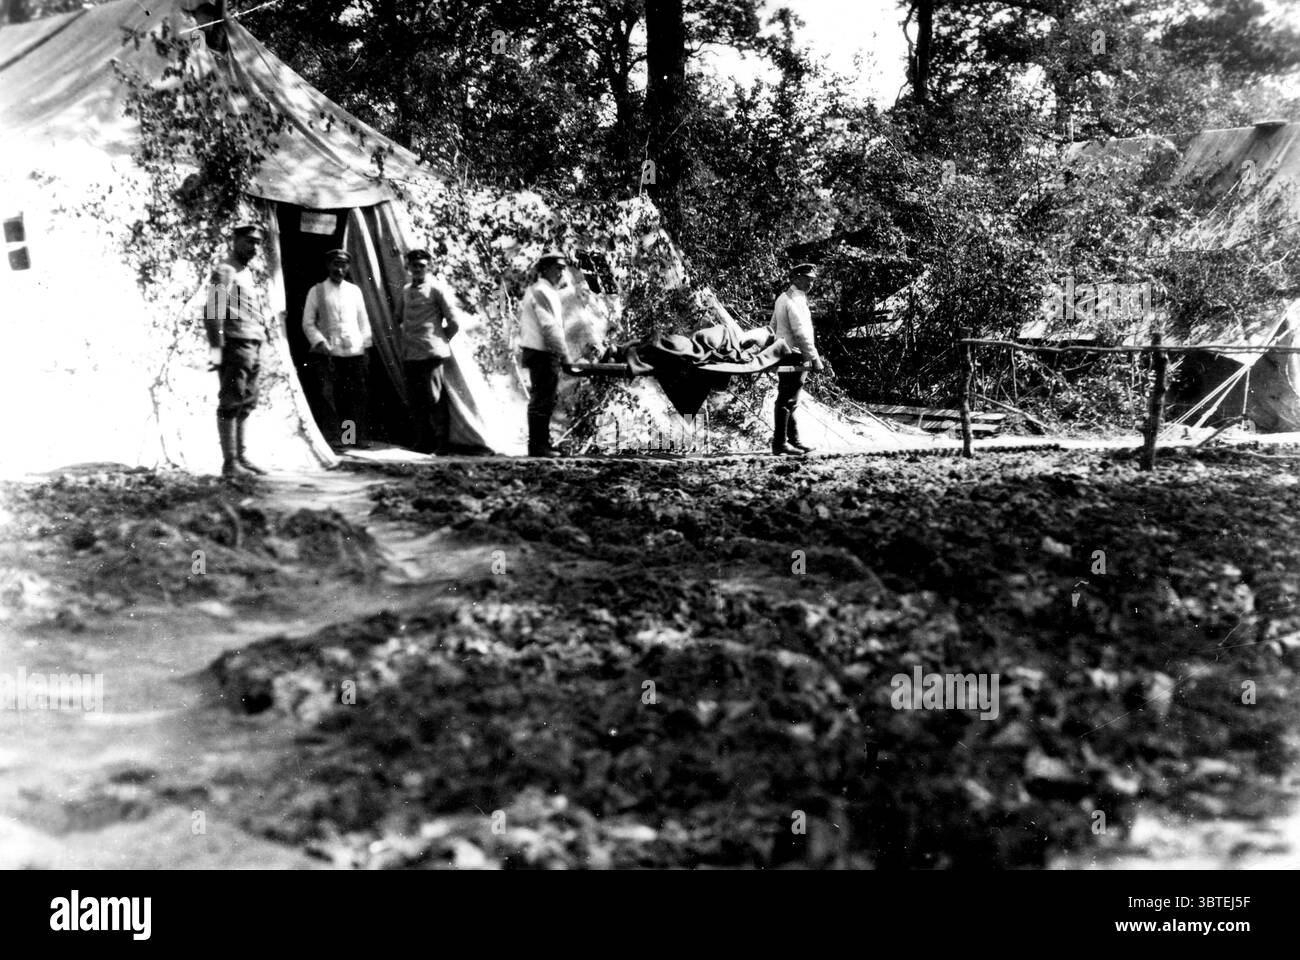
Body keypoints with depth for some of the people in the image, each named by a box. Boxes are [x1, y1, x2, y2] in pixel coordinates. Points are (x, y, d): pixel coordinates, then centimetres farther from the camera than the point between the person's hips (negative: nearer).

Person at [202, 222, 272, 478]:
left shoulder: (248, 273, 20)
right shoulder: (224, 272, -7)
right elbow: (212, 313, -14)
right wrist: (217, 350, -19)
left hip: (253, 347, 9)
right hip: (235, 344, -9)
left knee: (246, 404, 11)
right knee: (231, 404, -7)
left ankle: (241, 457, 18)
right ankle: (229, 463, -6)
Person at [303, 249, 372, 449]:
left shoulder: (354, 290, 15)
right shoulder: (316, 291, 7)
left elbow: (363, 320, 16)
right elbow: (308, 322, 5)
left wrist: (366, 345, 6)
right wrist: (320, 342, -9)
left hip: (354, 351, 2)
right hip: (327, 352, -2)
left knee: (358, 395, 0)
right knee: (329, 394, -8)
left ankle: (358, 437, 6)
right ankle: (333, 437, -3)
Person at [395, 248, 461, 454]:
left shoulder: (437, 290, -5)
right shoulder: (406, 291, 13)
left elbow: (454, 322, -5)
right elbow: (397, 317, 27)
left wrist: (441, 340, 4)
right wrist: (407, 334, 16)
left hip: (430, 353, -6)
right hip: (409, 354, 6)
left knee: (434, 399, -5)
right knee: (416, 400, 10)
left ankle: (442, 443, 2)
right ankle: (423, 443, 19)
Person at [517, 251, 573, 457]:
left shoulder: (534, 291, 18)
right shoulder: (542, 292, -14)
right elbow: (550, 328, -21)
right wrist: (564, 356, -19)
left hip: (534, 351, 11)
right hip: (543, 354, -11)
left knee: (542, 399, 16)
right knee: (542, 400, -8)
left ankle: (541, 442, 23)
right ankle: (537, 446, -5)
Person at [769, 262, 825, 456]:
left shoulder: (783, 298, 16)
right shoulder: (795, 300, -15)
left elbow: (773, 327, 23)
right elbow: (801, 333, -20)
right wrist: (815, 359, -18)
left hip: (784, 357, 10)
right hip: (794, 358, -10)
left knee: (788, 401, 13)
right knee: (787, 401, -6)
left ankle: (794, 440, 19)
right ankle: (780, 443, -3)